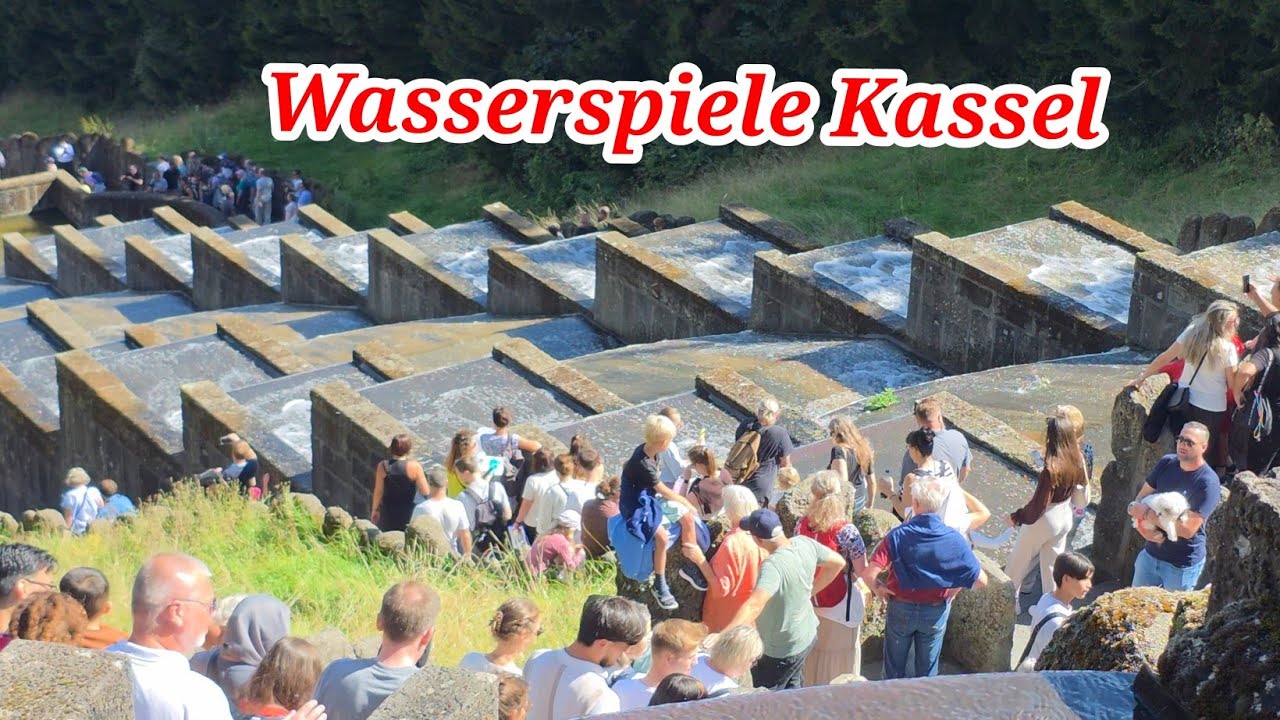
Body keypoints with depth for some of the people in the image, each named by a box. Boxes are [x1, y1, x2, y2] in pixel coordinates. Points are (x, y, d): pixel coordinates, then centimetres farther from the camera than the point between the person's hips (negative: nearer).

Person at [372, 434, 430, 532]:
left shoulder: (383, 466, -11)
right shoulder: (415, 466, -18)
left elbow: (378, 492, -4)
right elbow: (425, 492, -14)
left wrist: (375, 510, 10)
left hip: (388, 514, 2)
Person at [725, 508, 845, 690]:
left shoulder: (773, 565, -37)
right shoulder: (805, 544, -13)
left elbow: (754, 605, -51)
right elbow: (838, 562, 3)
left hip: (782, 650, -8)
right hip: (807, 635, 8)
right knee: (793, 691, 29)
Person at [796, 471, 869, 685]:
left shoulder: (802, 525, -8)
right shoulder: (846, 531, -23)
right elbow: (862, 571, -20)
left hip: (809, 600, 5)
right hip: (839, 603, -5)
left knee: (813, 652, 22)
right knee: (840, 657, 13)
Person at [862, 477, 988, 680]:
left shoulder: (897, 536, -22)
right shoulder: (954, 539, -19)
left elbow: (868, 573, -30)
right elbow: (981, 580, -17)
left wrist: (878, 588, -9)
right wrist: (957, 588, 1)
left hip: (901, 608, 0)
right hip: (935, 612, 1)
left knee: (894, 667, 21)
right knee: (927, 669, 21)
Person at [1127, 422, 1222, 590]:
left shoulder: (1208, 483, -22)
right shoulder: (1166, 463, -2)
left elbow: (1188, 529, -26)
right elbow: (1140, 499, 2)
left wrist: (1147, 514, -22)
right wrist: (1143, 525, -18)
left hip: (1183, 565, -6)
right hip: (1150, 555, 6)